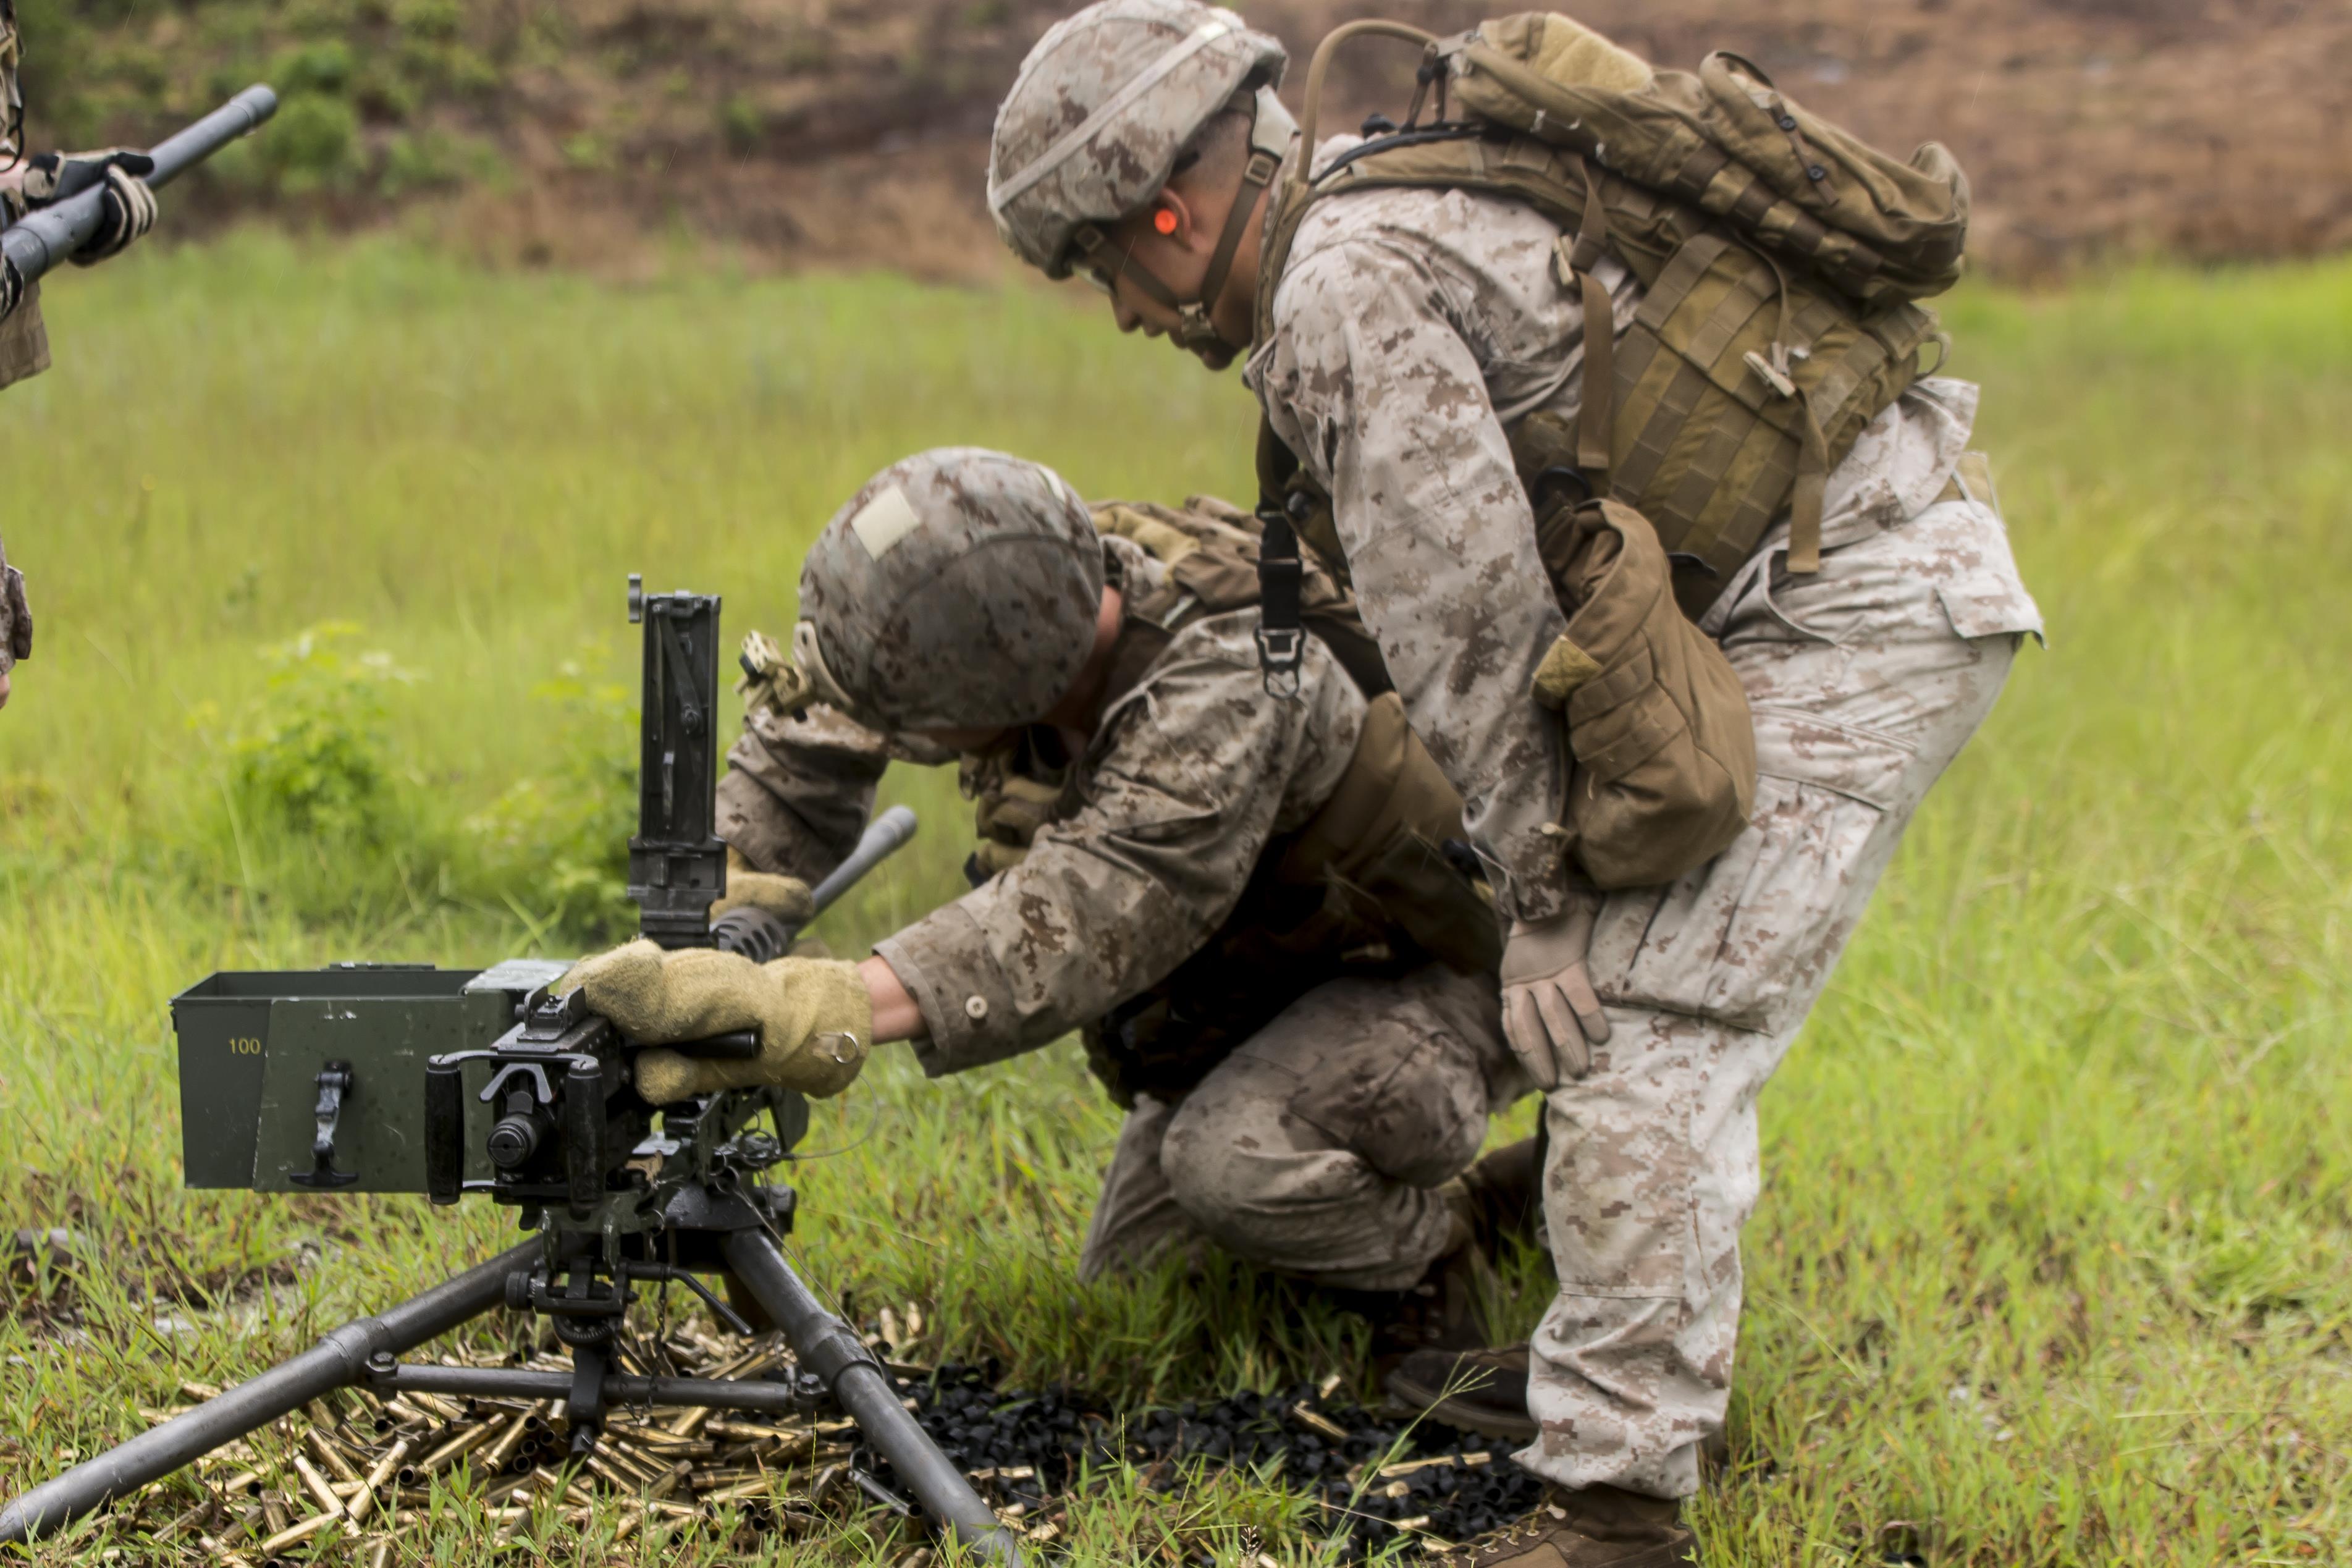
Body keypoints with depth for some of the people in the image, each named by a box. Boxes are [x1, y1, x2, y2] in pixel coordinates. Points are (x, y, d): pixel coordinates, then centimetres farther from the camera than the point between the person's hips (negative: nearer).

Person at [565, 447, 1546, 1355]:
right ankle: (1492, 1197, 25)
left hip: (1432, 978, -9)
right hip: (1250, 992, 9)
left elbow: (1086, 916, -54)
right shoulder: (1003, 603, -19)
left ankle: (1430, 1272, -3)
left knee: (1230, 1157, -35)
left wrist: (817, 1013, -66)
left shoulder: (1227, 679, -41)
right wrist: (704, 941, -28)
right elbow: (803, 757, -8)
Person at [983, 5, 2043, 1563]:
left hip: (1851, 608, -10)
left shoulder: (1345, 293, -14)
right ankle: (1644, 1360, 32)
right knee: (1643, 965, 21)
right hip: (1837, 577, 10)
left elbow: (1465, 614, -15)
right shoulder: (1414, 211, 17)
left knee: (1646, 1034, -12)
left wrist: (1542, 893, -8)